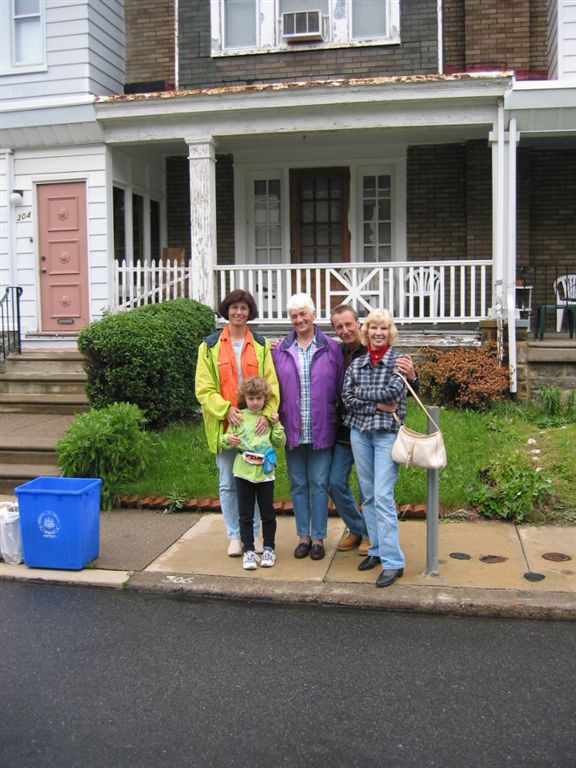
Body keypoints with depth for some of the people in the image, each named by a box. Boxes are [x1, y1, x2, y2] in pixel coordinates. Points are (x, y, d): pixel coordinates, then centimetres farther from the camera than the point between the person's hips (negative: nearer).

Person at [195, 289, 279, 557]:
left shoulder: (261, 345, 5)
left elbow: (271, 385, -1)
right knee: (228, 484, 7)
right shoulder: (210, 346, 2)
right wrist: (226, 409, -18)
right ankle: (234, 535, 20)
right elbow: (204, 389, -3)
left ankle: (252, 533, 24)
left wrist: (267, 413, -17)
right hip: (225, 424, -1)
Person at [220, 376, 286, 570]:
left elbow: (280, 443, 1)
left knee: (268, 513, 9)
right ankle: (248, 551, 14)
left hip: (265, 473, 0)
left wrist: (276, 425, -12)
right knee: (245, 515, 5)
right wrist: (227, 439, -20)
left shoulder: (270, 418, 2)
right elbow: (225, 439, 2)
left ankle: (269, 548, 23)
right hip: (243, 473, 0)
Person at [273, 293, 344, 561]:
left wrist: (337, 421, -1)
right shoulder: (280, 350, 6)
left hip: (321, 429, -2)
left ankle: (318, 537, 16)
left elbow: (340, 388, 2)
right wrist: (275, 418, 0)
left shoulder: (332, 348, 1)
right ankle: (304, 536, 23)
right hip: (292, 429, 2)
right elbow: (274, 388, 7)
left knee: (319, 483, 4)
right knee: (298, 484, 11)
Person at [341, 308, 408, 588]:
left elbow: (394, 392, -16)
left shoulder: (398, 361, -1)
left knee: (382, 496, -11)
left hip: (387, 433, -4)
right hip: (359, 432, 5)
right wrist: (378, 405, -10)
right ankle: (377, 549, 22)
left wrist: (362, 392, -6)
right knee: (368, 495, 10)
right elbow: (347, 399, -1)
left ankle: (393, 561, -7)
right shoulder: (356, 363, 9)